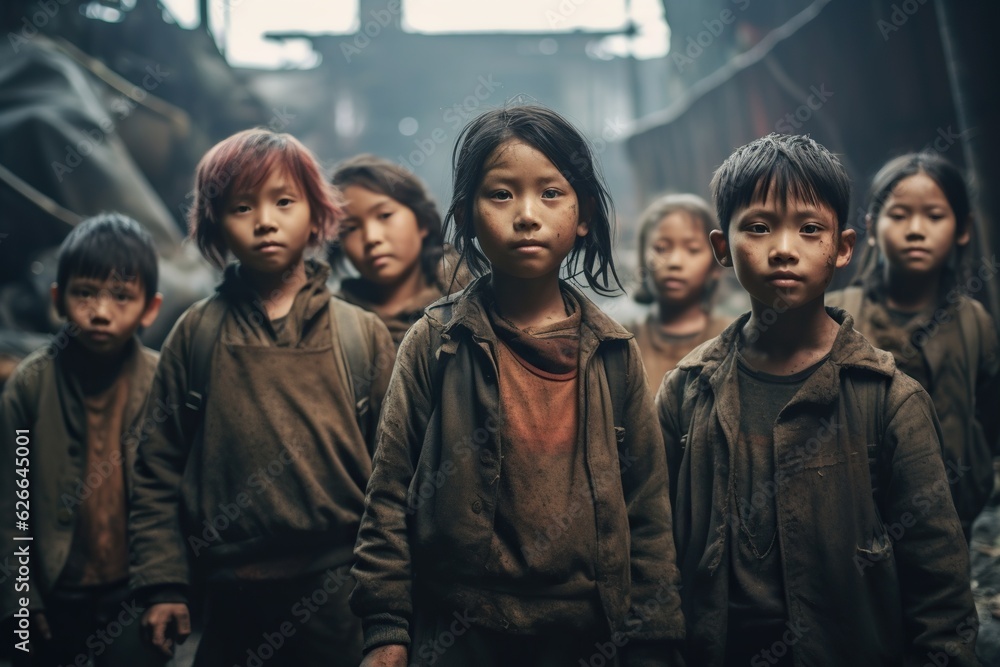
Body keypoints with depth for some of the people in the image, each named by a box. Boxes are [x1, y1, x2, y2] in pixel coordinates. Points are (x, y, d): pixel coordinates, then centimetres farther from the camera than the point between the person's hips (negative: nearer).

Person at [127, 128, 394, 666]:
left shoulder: (364, 334, 1)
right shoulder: (196, 335, 3)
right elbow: (158, 470, 3)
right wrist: (162, 586, -1)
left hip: (338, 595, 0)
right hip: (229, 598, 1)